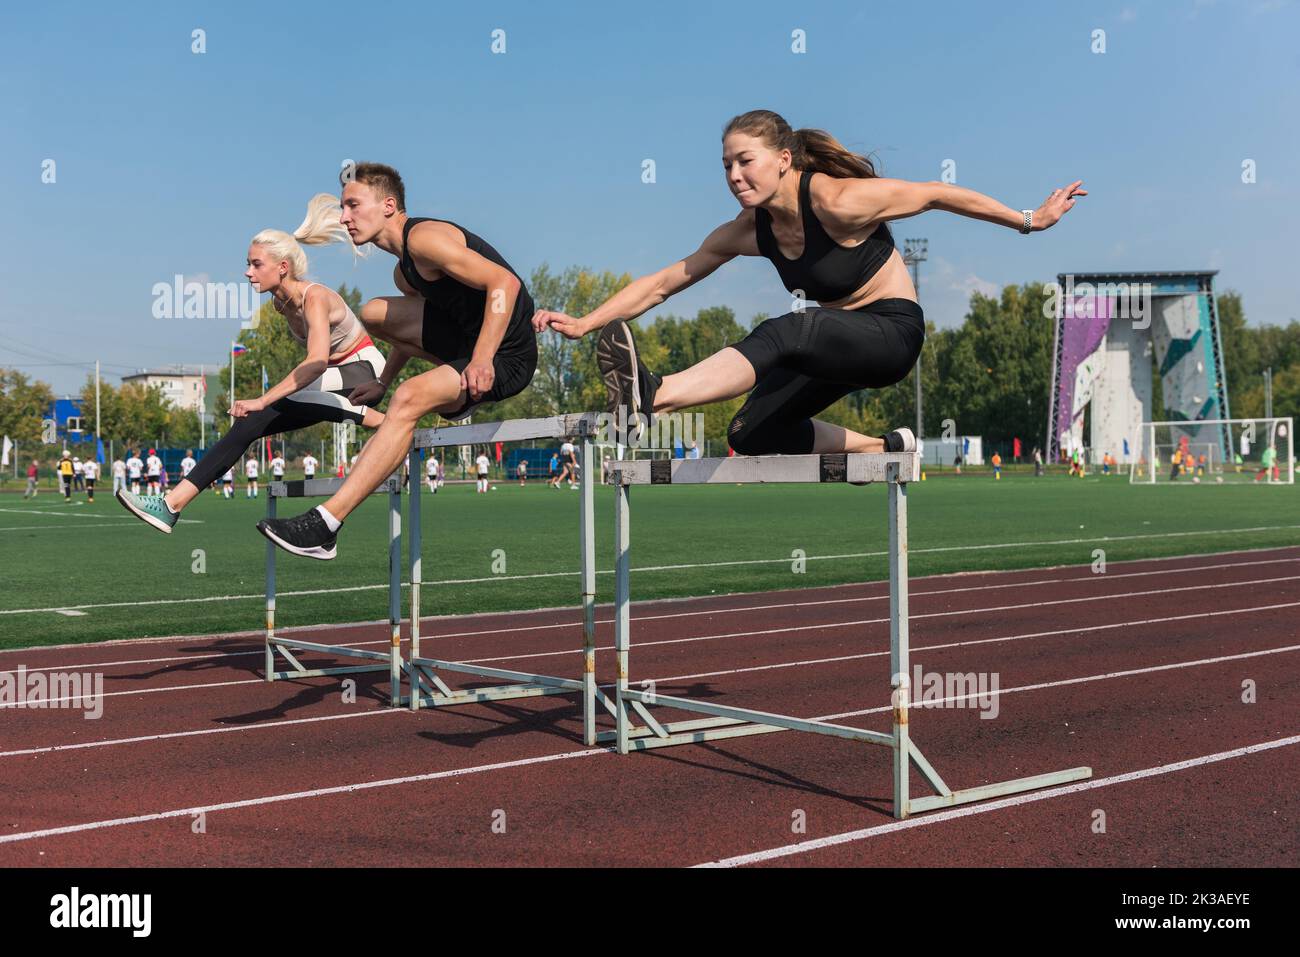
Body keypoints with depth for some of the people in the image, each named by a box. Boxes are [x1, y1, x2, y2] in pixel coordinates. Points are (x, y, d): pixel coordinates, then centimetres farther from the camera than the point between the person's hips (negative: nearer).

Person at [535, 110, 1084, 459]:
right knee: (749, 435, 2)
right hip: (839, 342, 8)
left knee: (786, 332, -35)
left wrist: (1029, 220, -5)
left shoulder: (837, 202, -22)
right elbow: (663, 281, -2)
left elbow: (939, 195, -13)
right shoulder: (748, 231, -5)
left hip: (892, 333, -7)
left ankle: (649, 398, -54)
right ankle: (884, 450, 17)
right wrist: (584, 324, -8)